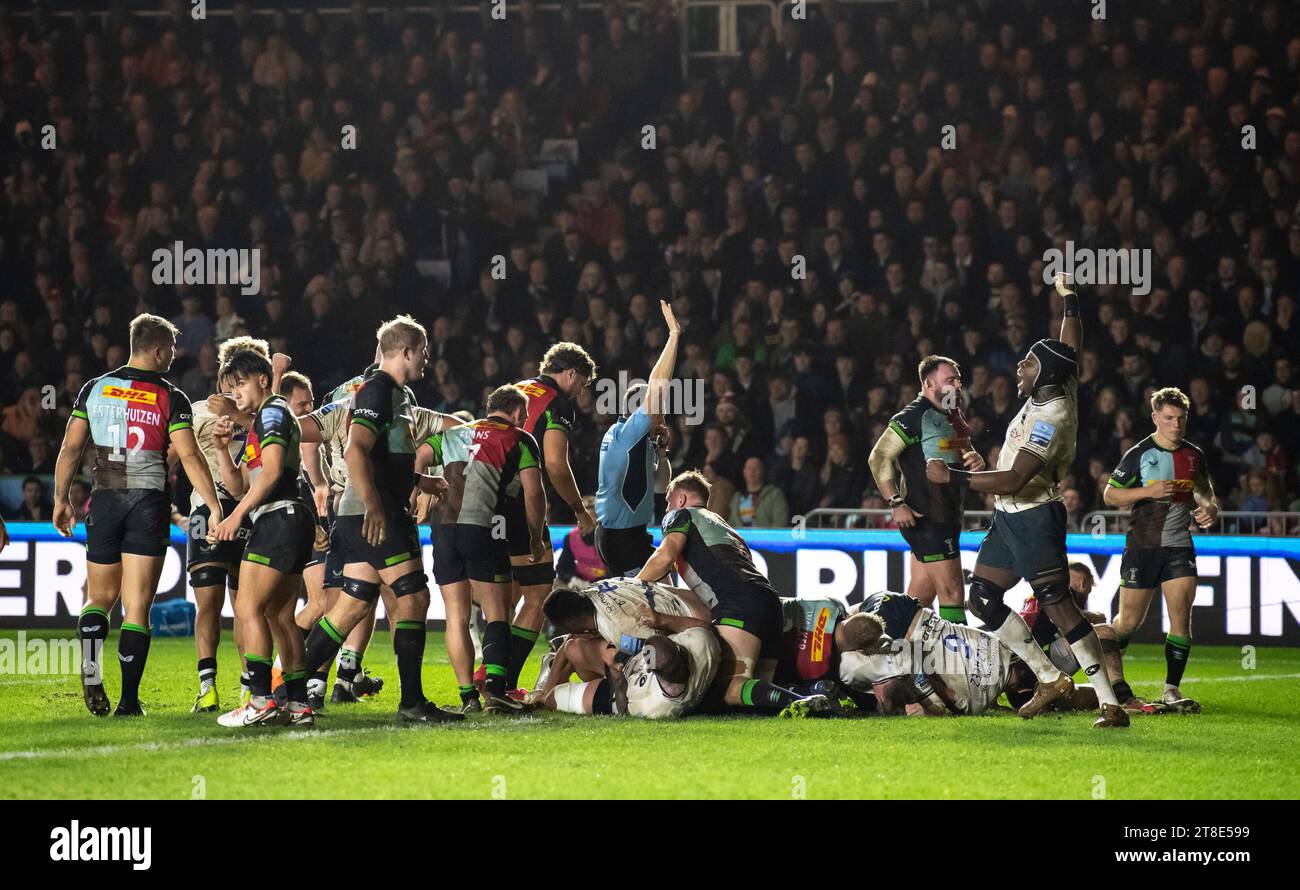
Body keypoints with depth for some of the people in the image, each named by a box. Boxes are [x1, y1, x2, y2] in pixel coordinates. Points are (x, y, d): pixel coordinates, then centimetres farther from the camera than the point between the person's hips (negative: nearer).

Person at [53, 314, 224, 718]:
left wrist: (61, 499, 12)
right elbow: (190, 457, -11)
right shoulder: (171, 399, -4)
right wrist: (215, 507, -9)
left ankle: (90, 666, -16)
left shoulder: (95, 389, 5)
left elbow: (70, 448, 4)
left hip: (104, 502, 2)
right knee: (137, 606, 0)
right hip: (149, 503, -2)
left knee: (99, 598, 14)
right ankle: (129, 700, -5)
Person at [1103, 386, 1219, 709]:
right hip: (1142, 546, -3)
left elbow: (1204, 489, 25)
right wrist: (1149, 491, -16)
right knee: (1130, 621, 4)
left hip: (1179, 546, 3)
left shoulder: (1194, 455, 7)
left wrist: (1210, 508, 2)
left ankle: (1172, 689, -5)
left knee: (1181, 616, -10)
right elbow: (1110, 495, -3)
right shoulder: (1138, 454, -5)